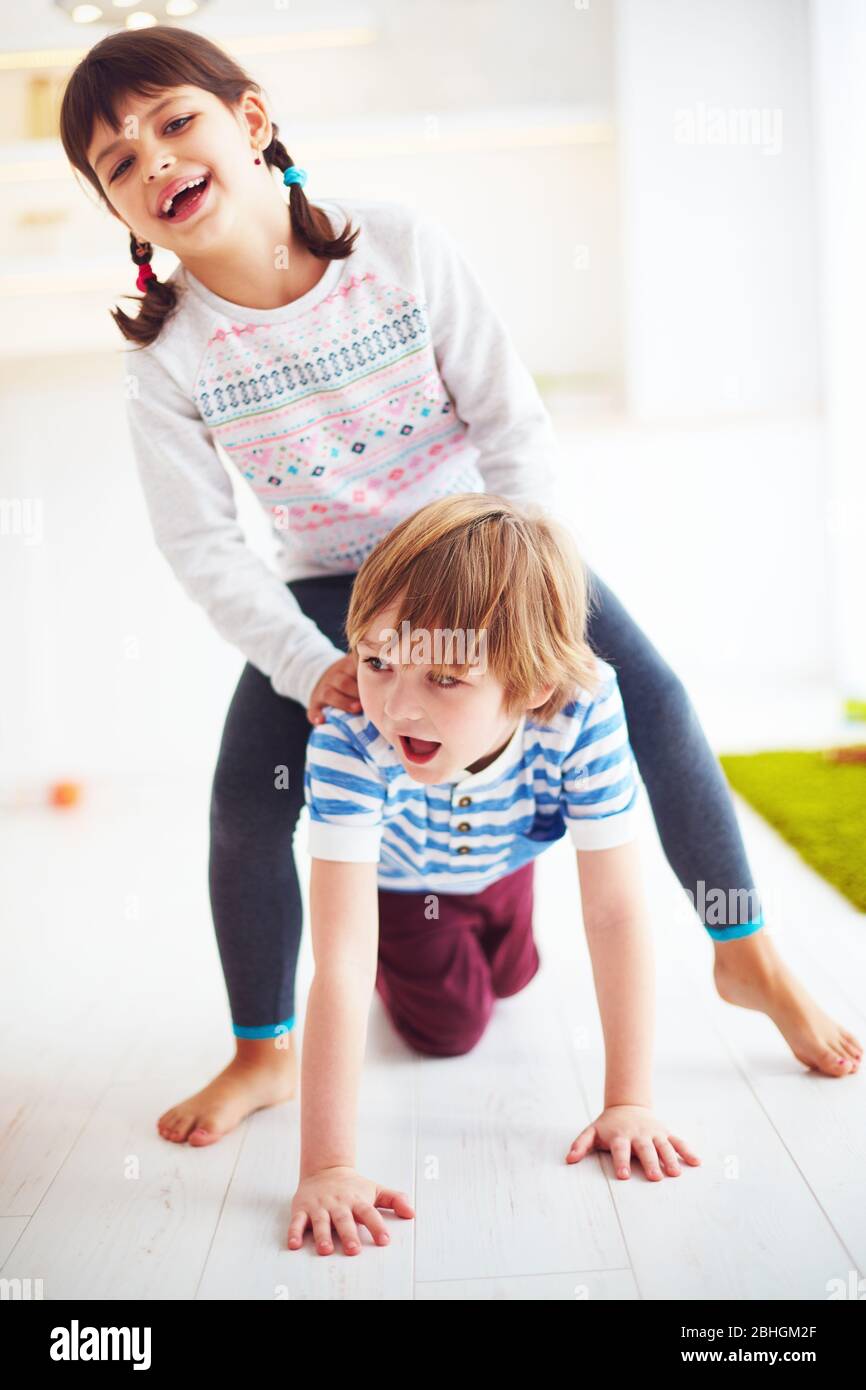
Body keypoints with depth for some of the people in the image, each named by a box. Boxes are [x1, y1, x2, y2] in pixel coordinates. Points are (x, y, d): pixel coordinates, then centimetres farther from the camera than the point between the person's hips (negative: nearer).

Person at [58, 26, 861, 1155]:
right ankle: (263, 1056, 9)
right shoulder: (169, 355, -14)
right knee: (246, 804, -14)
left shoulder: (401, 246, -15)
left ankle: (749, 958, 8)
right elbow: (202, 546, -11)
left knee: (653, 701, -13)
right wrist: (309, 667, -24)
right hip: (331, 587, 1)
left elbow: (517, 426, -12)